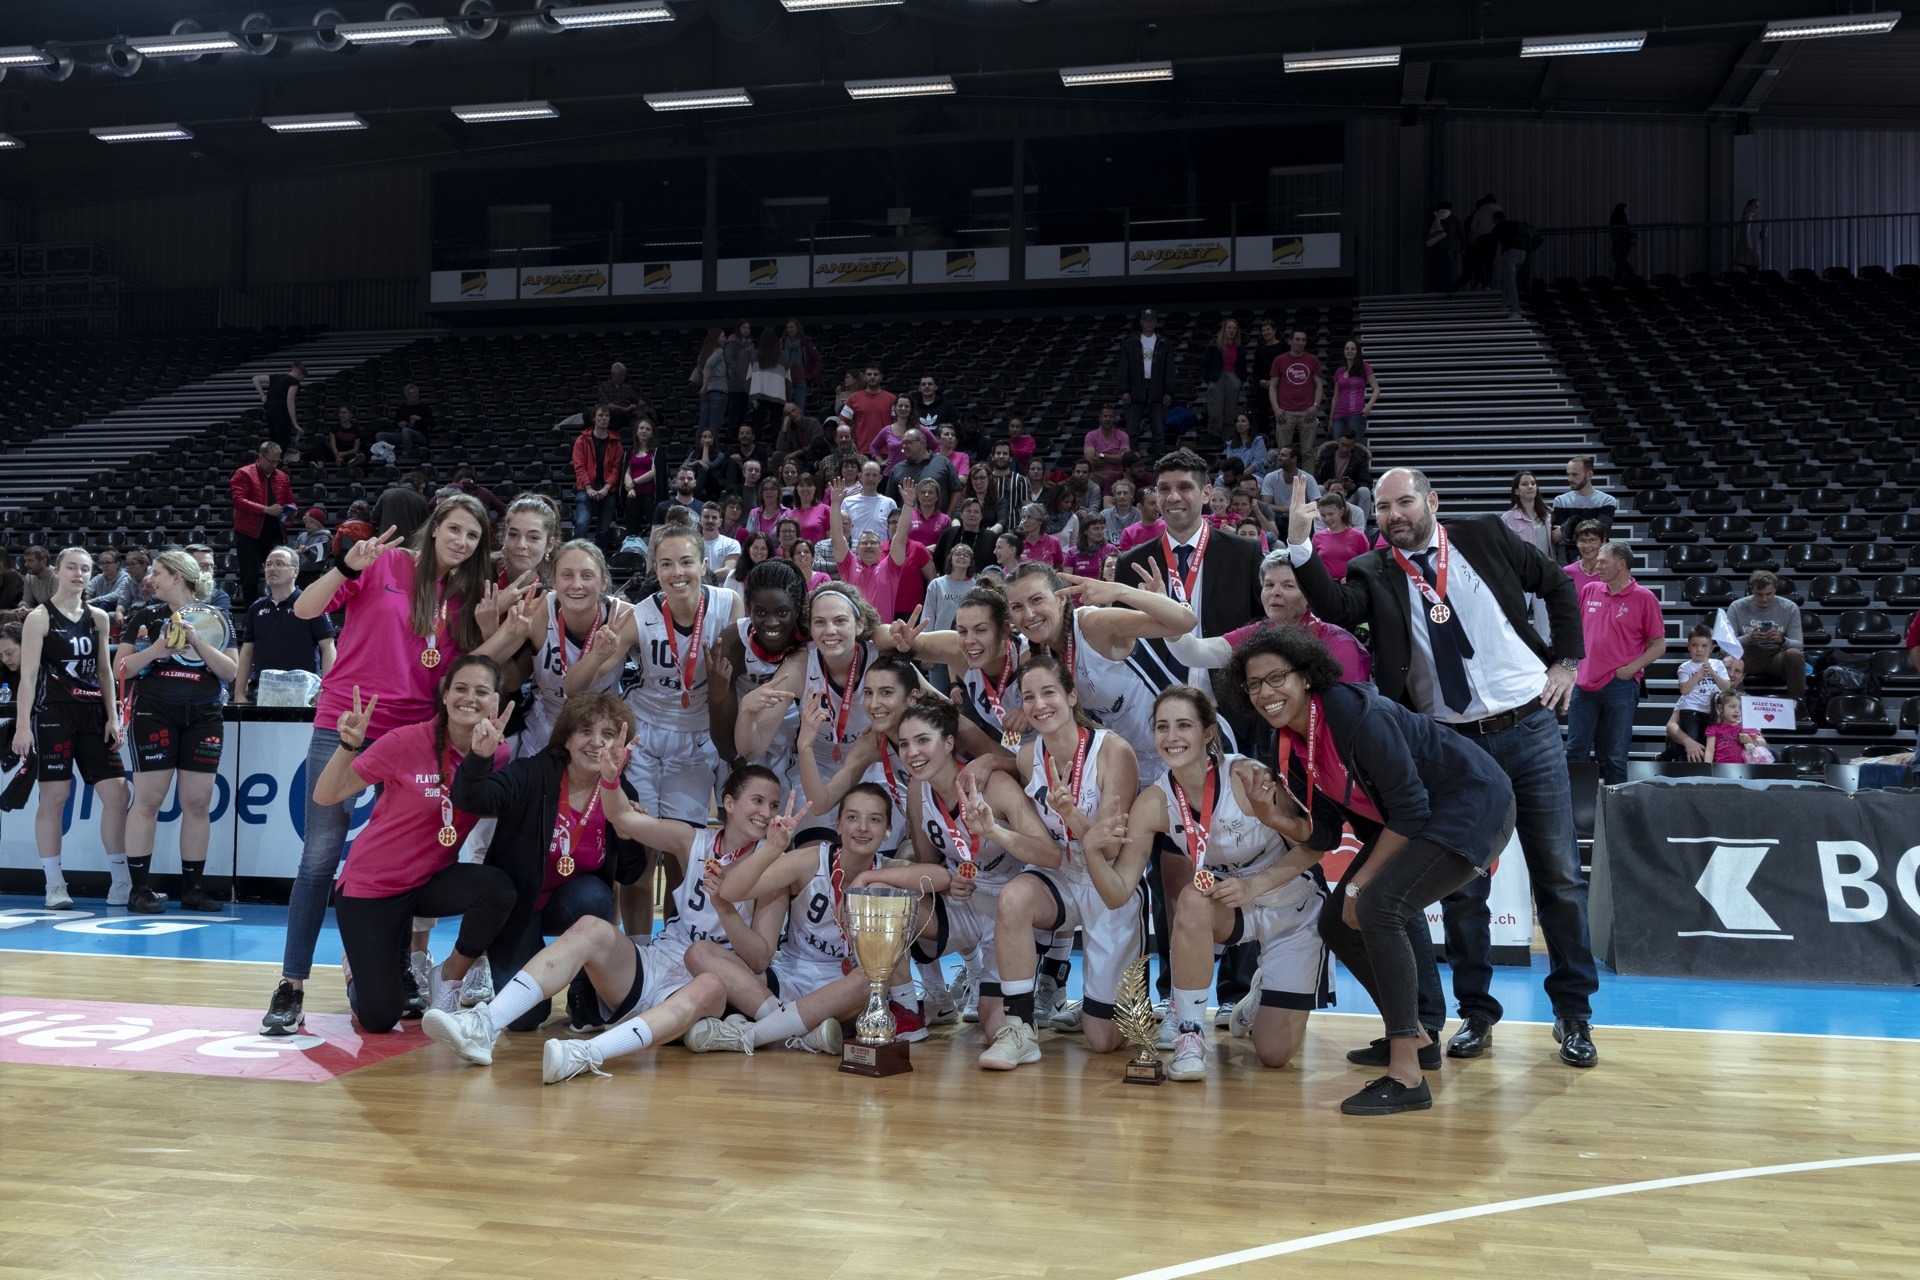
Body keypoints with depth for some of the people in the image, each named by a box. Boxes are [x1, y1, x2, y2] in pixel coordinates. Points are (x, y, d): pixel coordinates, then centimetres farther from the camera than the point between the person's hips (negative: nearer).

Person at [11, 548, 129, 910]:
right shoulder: (39, 618, -2)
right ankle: (54, 885, 5)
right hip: (52, 713, -5)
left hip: (92, 712, 5)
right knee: (54, 797, -3)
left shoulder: (98, 618, 12)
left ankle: (122, 883, 7)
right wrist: (23, 724, -14)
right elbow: (28, 675, -7)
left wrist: (113, 717, 7)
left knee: (116, 794, -1)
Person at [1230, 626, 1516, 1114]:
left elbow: (1411, 809, -25)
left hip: (1474, 806, -9)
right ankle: (1413, 1035, 29)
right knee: (1337, 923, 7)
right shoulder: (1289, 744, -2)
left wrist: (1359, 883, -18)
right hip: (1402, 822, 9)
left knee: (1378, 906, -27)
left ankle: (1407, 1077, -22)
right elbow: (1323, 833, 1)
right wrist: (1273, 817, -18)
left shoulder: (1357, 713, -27)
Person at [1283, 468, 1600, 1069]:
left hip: (1529, 728, 0)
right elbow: (1335, 606, -21)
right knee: (1462, 887, 6)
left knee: (1558, 875, 5)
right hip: (1452, 743, 0)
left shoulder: (1484, 537, 2)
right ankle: (1476, 1014, 20)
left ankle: (1574, 1013, 18)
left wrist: (1566, 661, 4)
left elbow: (1558, 584, 12)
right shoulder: (1374, 573, 0)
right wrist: (1299, 545, -34)